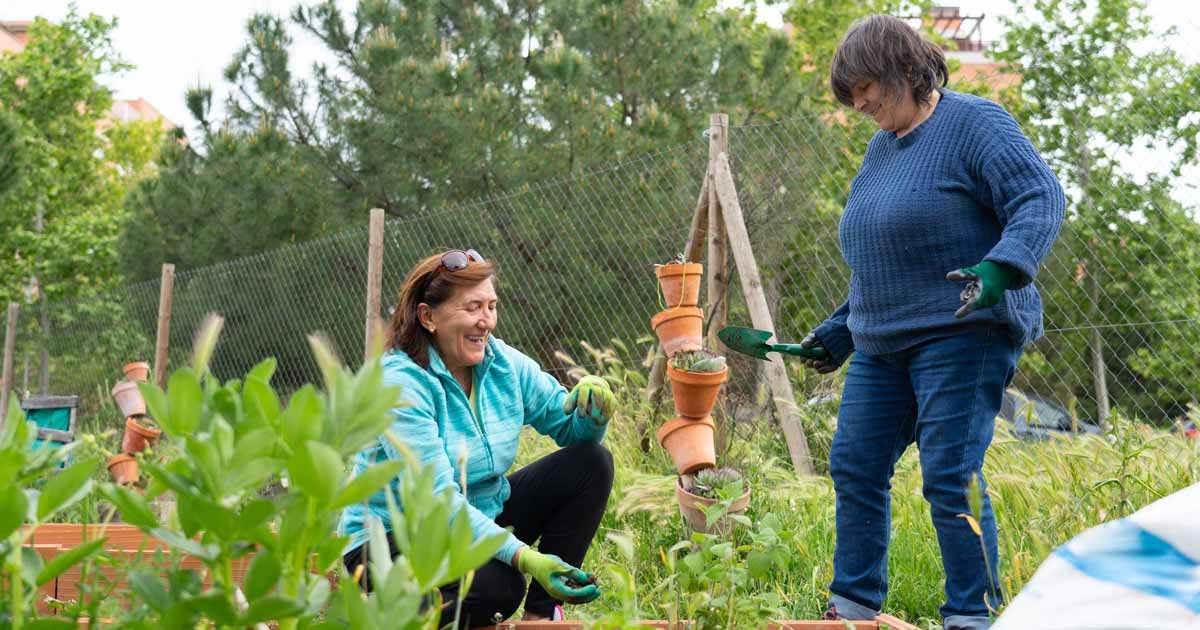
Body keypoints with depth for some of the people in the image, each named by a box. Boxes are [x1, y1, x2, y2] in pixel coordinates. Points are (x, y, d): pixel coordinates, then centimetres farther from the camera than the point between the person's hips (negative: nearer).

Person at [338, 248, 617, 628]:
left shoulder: (503, 363, -2)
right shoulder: (401, 383, -22)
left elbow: (571, 429, 6)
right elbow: (437, 499, -29)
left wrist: (592, 410, -21)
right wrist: (523, 557, -40)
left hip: (481, 519, 8)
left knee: (590, 462, -6)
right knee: (495, 586, -37)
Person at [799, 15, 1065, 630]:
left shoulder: (973, 123, -6)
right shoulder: (881, 146, 18)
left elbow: (1043, 200, -16)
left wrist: (1001, 267, -32)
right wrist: (841, 328, 23)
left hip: (962, 334, -8)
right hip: (881, 342, 9)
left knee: (950, 478, -10)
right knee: (855, 466, 8)